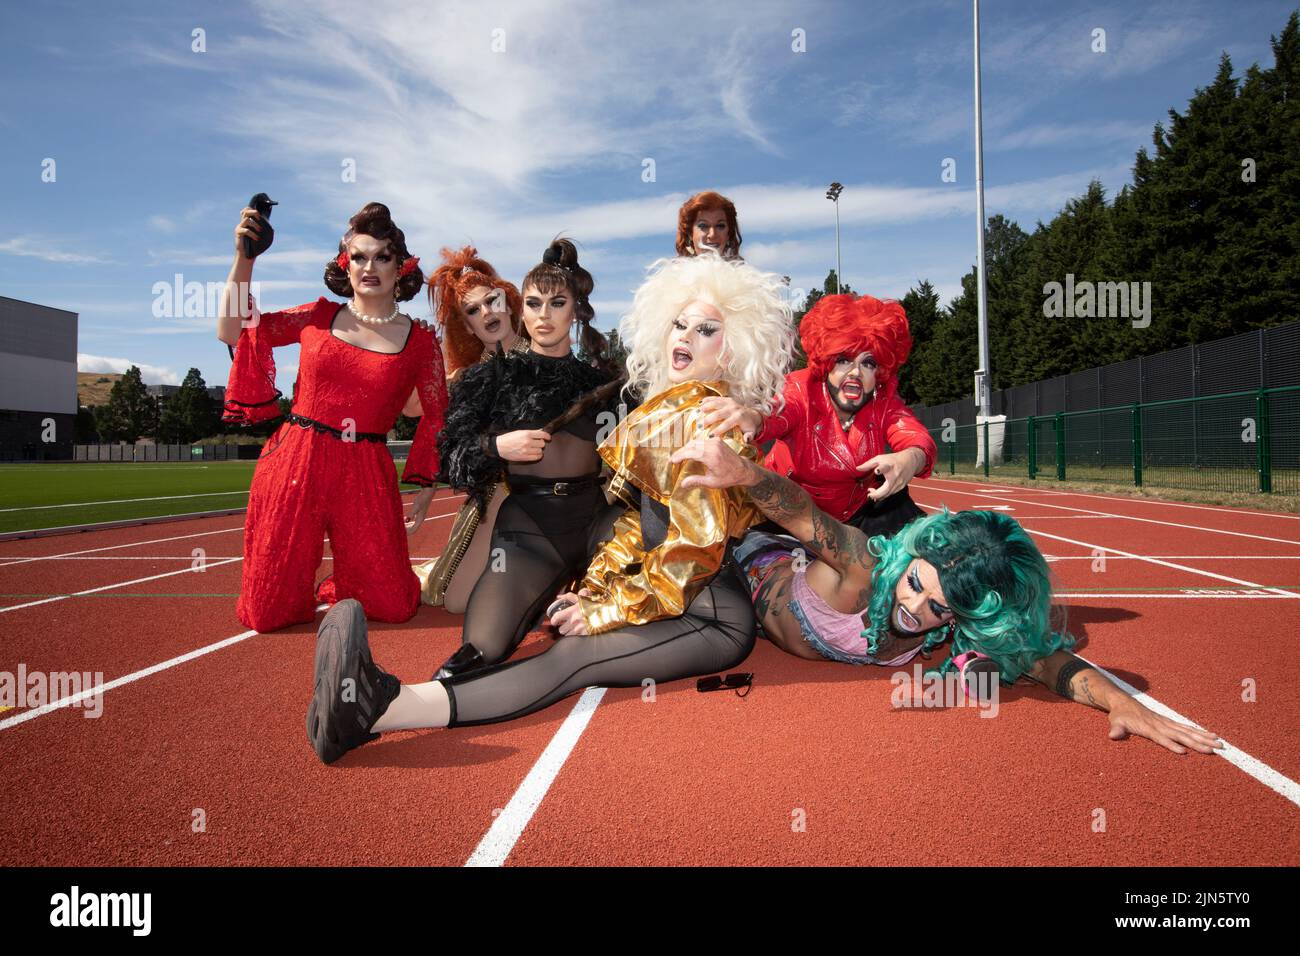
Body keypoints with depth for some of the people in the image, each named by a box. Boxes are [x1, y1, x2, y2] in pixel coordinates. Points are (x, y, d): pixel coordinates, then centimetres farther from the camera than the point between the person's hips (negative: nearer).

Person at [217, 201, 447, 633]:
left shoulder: (420, 342, 3)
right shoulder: (319, 316, 7)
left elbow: (436, 417, 6)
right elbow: (232, 331, 10)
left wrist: (425, 485, 1)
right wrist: (244, 259, 2)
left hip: (367, 475, -1)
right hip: (295, 462, 1)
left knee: (394, 607, -1)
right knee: (267, 613, 3)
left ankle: (346, 584, 33)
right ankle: (297, 581, 39)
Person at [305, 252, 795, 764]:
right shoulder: (669, 408, 16)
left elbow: (694, 548, -19)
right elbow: (636, 518, 16)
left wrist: (603, 612, -14)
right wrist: (591, 590, 3)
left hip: (712, 621, -9)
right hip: (677, 600, 9)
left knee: (570, 657, -27)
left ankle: (383, 708, -46)